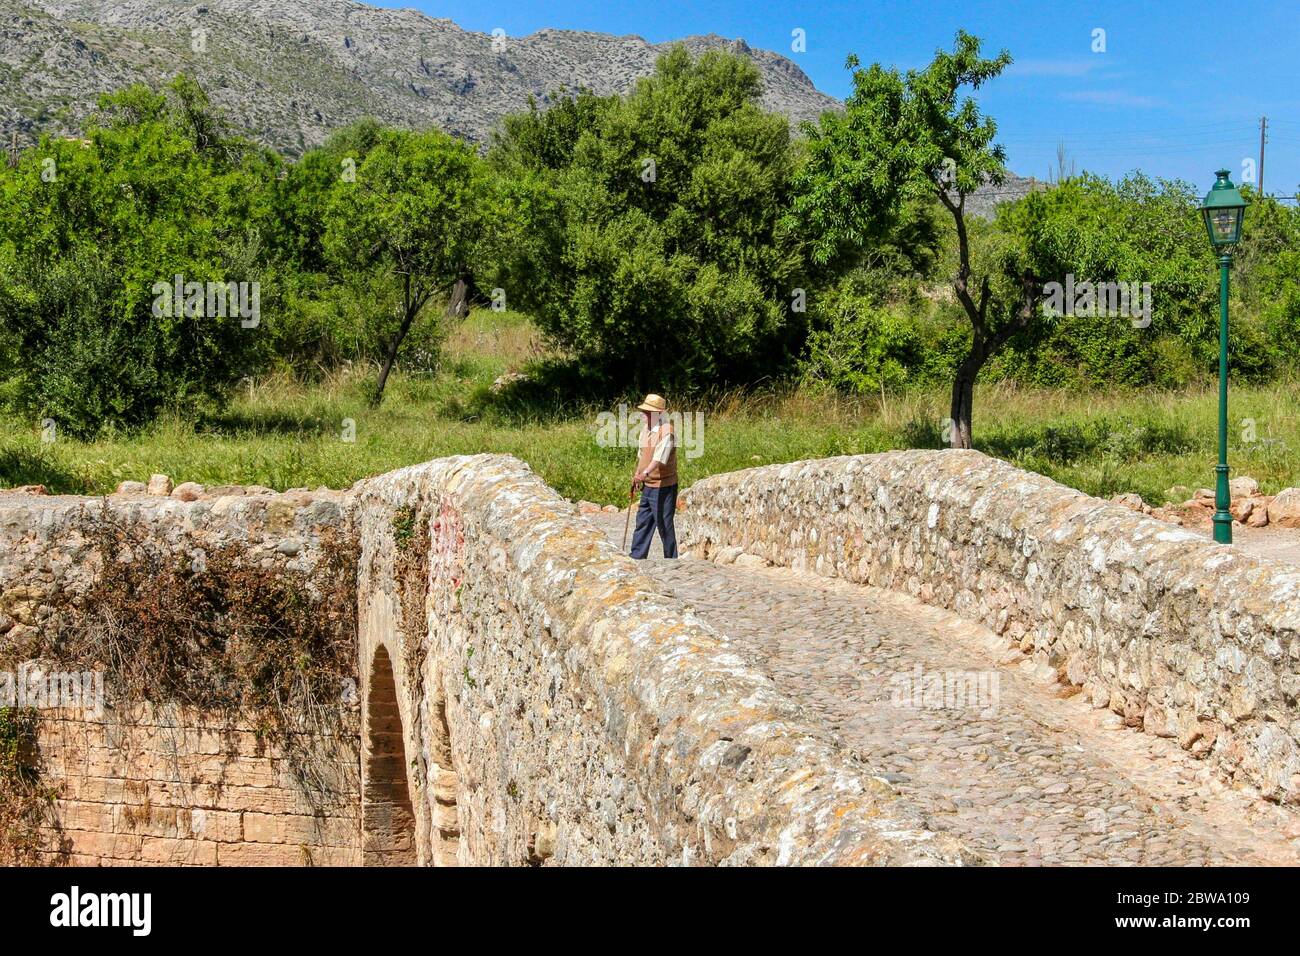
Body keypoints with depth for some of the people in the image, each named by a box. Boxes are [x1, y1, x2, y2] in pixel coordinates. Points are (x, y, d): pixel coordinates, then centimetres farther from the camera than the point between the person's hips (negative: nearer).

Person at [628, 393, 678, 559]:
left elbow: (660, 456, -31)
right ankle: (636, 558, 18)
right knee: (642, 522, 12)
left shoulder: (667, 431, -17)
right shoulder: (645, 430, 10)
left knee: (664, 524, -2)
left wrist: (645, 473, -43)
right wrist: (636, 475, 27)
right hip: (648, 486, 8)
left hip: (663, 486, -8)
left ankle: (671, 559, 9)